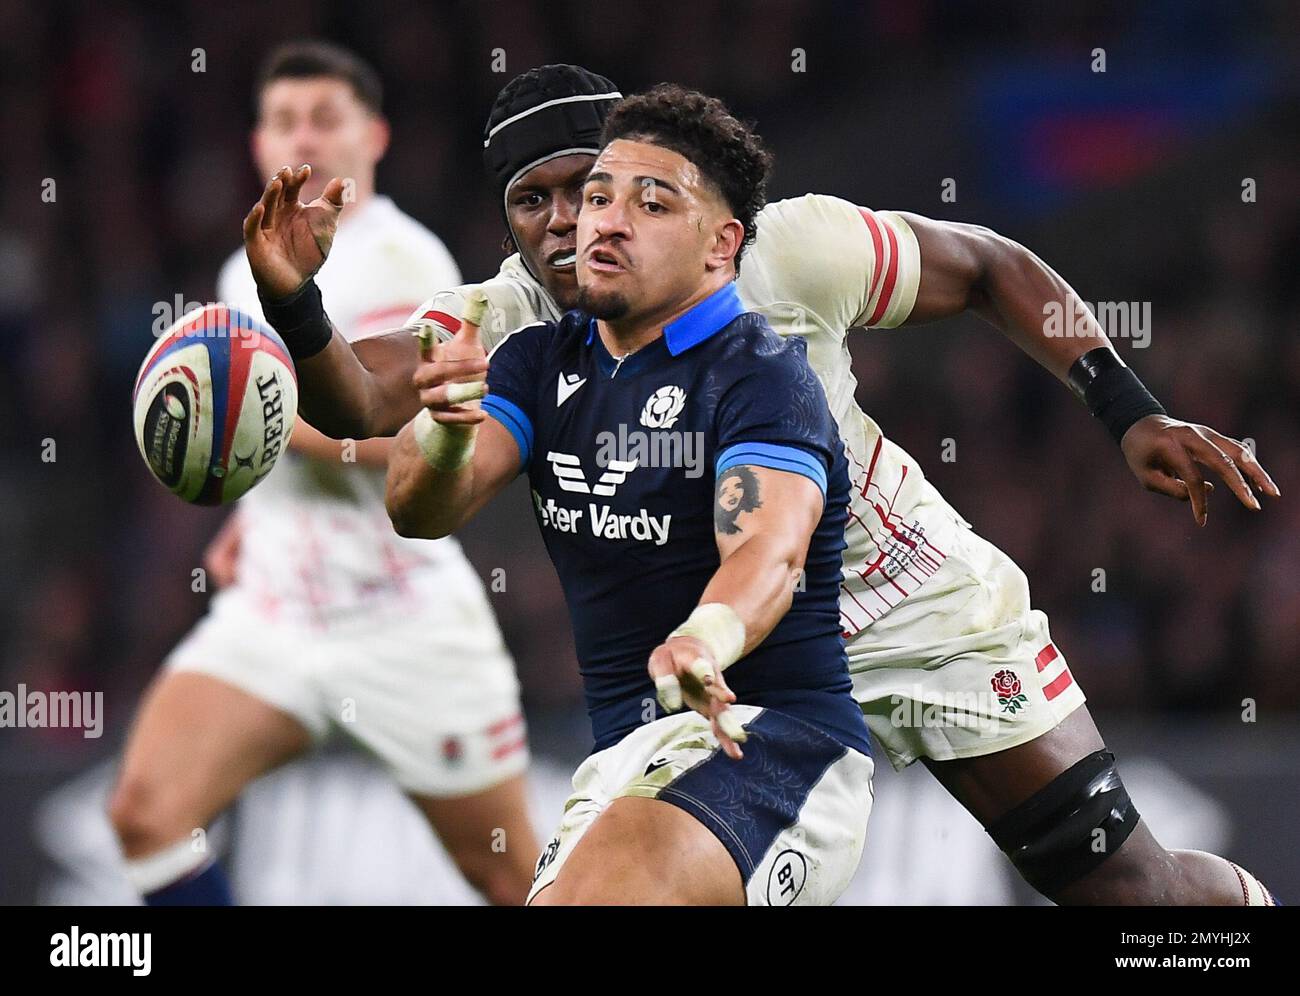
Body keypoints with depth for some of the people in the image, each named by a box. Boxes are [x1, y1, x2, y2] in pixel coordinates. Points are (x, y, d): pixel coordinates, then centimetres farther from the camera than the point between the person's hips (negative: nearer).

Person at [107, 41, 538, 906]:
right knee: (147, 807, -17)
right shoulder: (249, 274, 14)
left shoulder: (402, 260, -10)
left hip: (408, 621, -6)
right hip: (272, 616, 6)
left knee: (509, 875, 3)